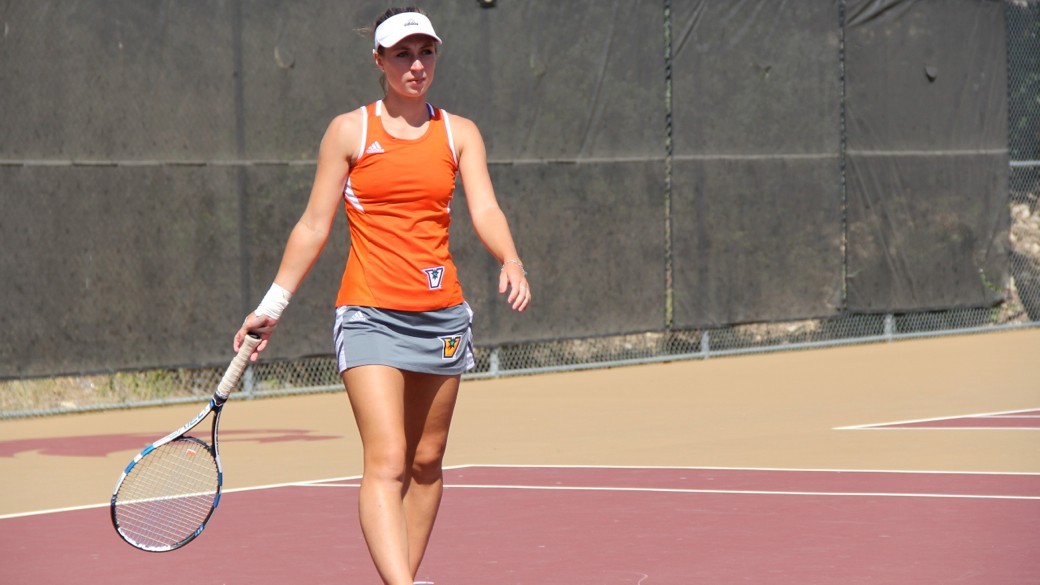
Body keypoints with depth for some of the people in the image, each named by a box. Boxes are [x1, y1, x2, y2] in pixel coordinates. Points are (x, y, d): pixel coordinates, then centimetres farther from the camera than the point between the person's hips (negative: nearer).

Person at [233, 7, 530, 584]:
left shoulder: (460, 134, 8)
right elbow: (313, 226, 6)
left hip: (441, 314, 4)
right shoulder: (349, 131, 2)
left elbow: (485, 211, -4)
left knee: (425, 462, 10)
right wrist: (271, 306, 4)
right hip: (369, 313, -4)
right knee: (386, 462, -17)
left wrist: (511, 262, -25)